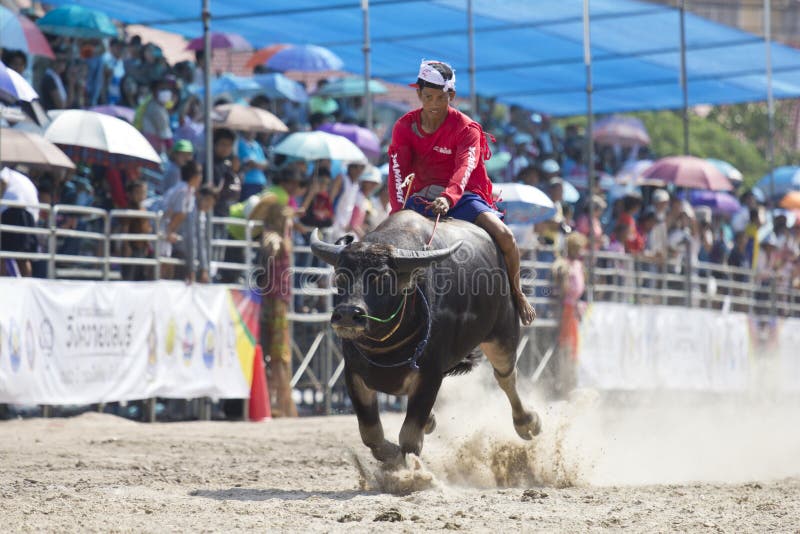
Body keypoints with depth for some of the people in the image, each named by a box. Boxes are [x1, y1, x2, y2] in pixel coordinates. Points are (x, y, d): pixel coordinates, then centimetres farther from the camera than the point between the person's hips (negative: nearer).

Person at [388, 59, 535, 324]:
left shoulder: (466, 128, -7)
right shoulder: (404, 127, 0)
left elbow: (464, 168, -24)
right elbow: (398, 171, -10)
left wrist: (449, 198, -45)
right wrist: (398, 211, -27)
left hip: (461, 196, -2)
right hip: (421, 197, 3)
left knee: (504, 236, -25)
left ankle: (517, 293, -1)